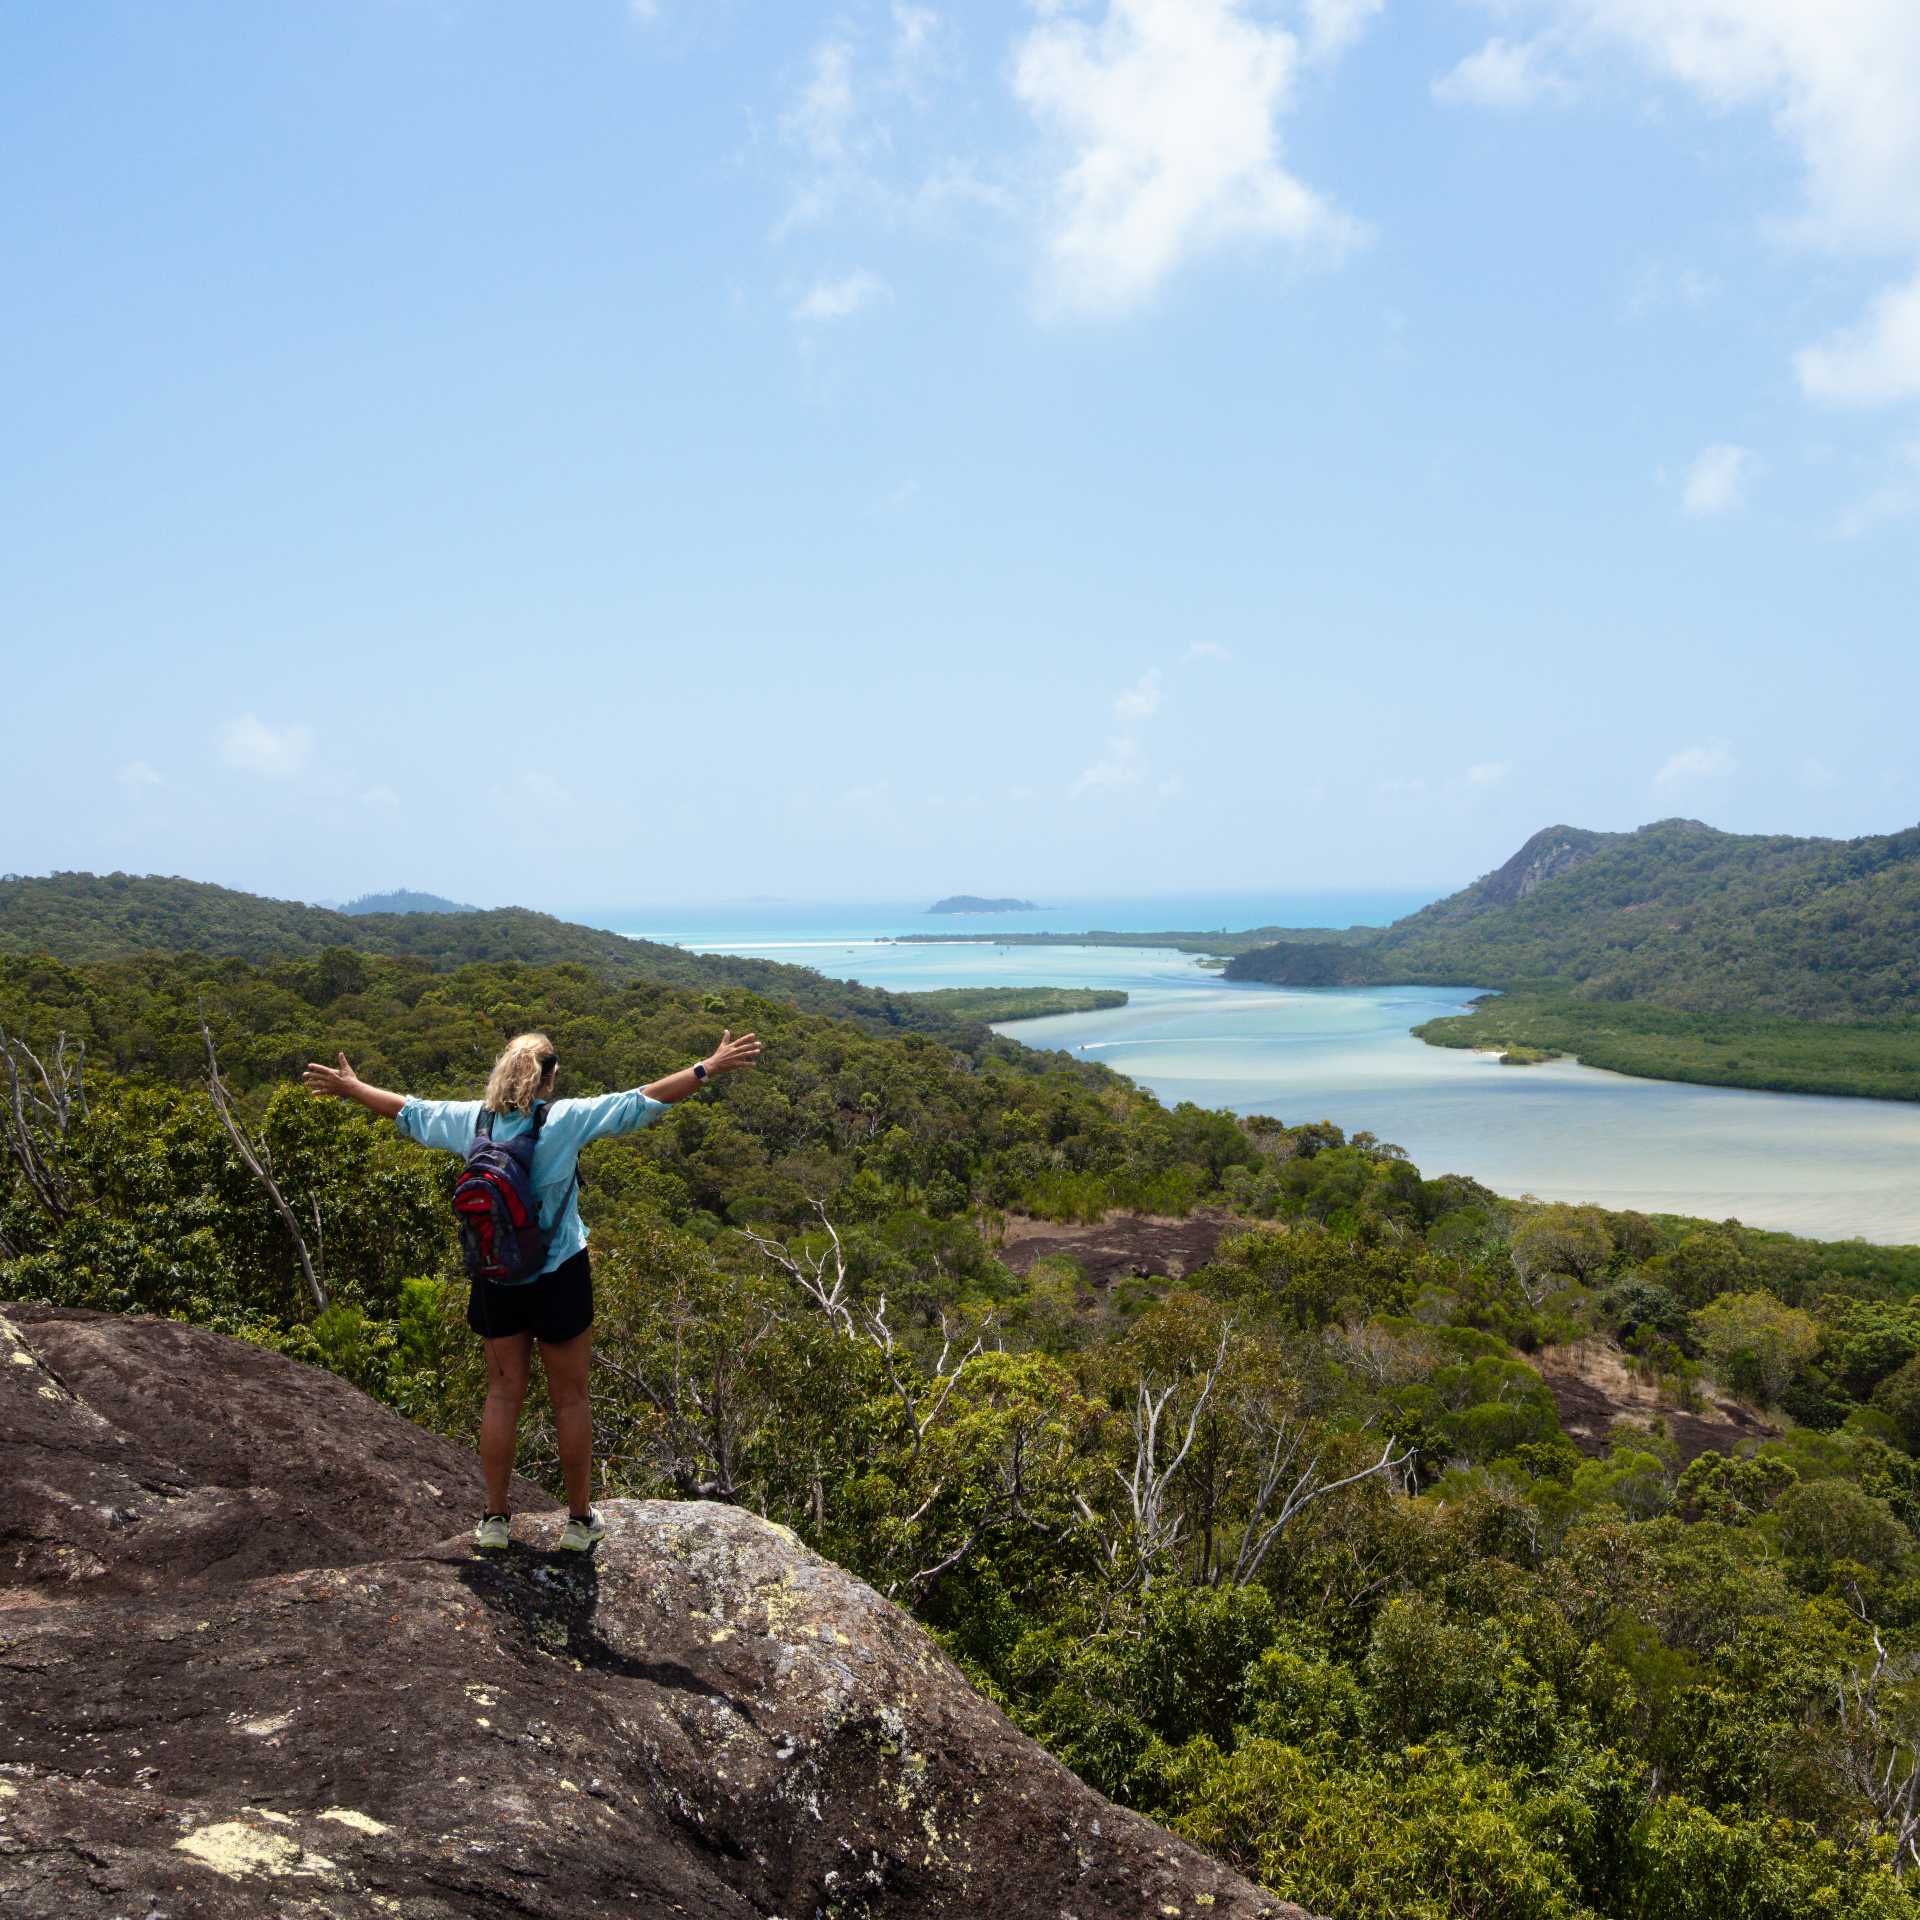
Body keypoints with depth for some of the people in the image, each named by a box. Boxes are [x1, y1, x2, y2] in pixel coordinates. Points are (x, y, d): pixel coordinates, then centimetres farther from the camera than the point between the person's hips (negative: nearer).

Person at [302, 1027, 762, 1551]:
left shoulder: (471, 1119, -3)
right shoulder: (568, 1119, -14)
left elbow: (406, 1109, 11)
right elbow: (644, 1102, -14)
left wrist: (350, 1087, 28)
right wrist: (709, 1069, -9)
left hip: (497, 1280, 3)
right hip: (560, 1279, -3)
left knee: (503, 1394, 15)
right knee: (570, 1399, 8)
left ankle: (495, 1519, 21)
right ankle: (579, 1520, 18)